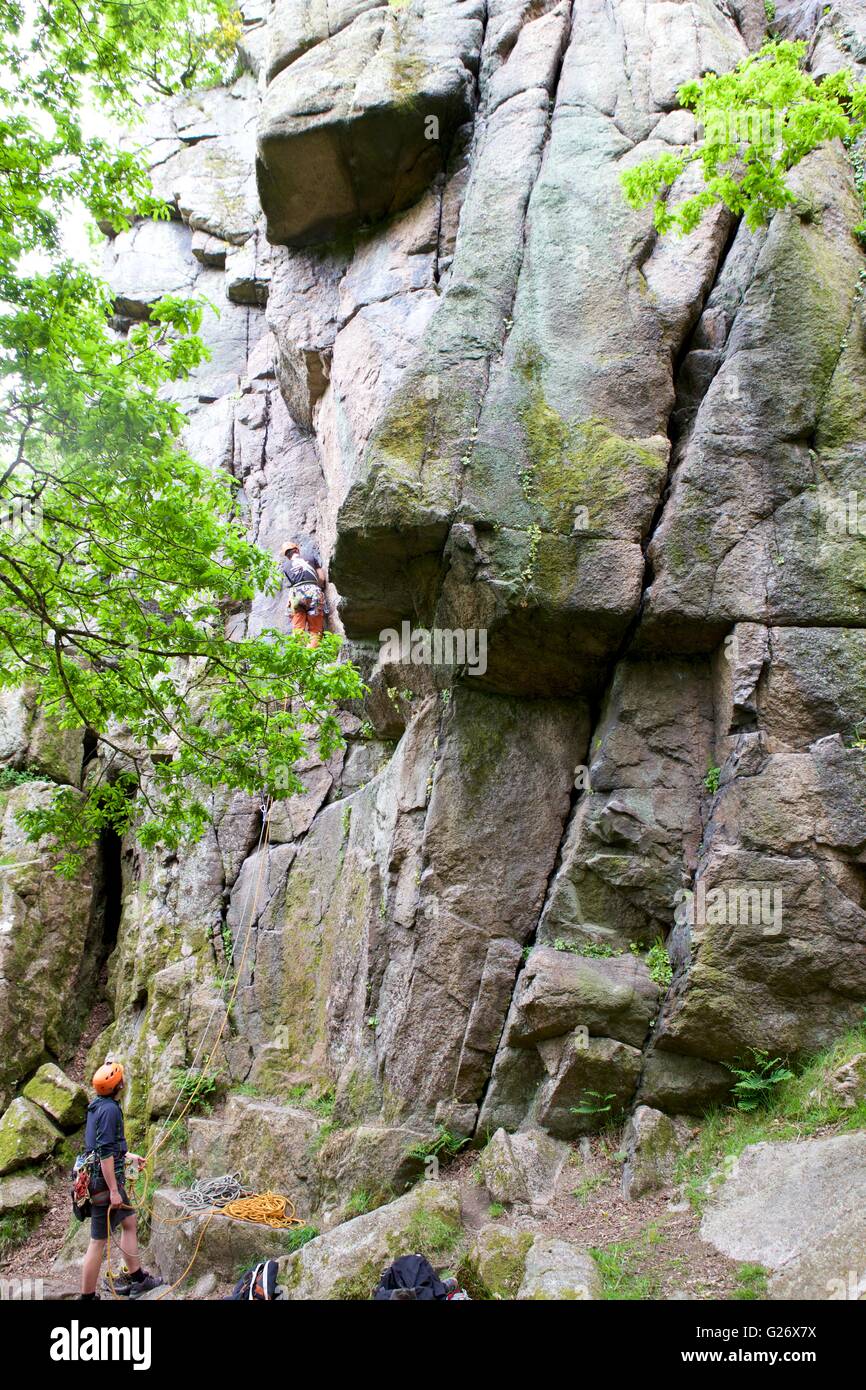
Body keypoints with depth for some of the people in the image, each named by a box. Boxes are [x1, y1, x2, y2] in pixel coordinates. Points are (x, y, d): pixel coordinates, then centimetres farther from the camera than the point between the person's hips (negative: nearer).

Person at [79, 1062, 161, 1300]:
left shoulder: (97, 1104, 8)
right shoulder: (109, 1109, -22)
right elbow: (105, 1154, -25)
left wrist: (129, 1156, 28)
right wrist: (113, 1191, -22)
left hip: (106, 1178, 10)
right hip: (104, 1182, -10)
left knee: (129, 1222, 19)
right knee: (99, 1241, -1)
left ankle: (137, 1279, 29)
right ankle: (88, 1295, 9)